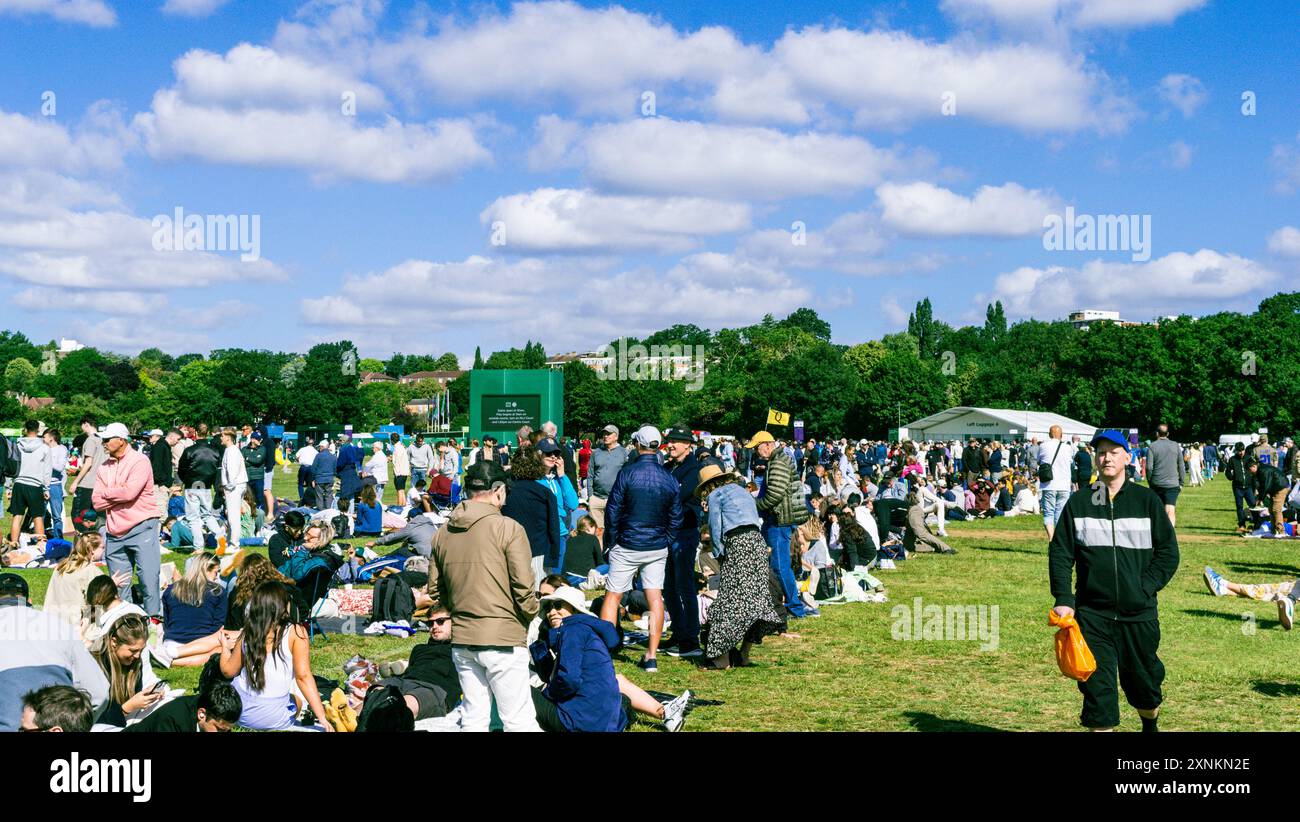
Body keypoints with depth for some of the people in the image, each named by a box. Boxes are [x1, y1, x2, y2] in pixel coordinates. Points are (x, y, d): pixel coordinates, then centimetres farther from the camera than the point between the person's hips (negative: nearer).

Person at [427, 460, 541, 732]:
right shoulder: (508, 528, -11)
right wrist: (529, 616, 4)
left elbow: (435, 591, 11)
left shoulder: (443, 533, 6)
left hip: (461, 640, 6)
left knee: (473, 719, 14)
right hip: (503, 640, -6)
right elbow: (524, 586, -14)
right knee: (520, 721, 0)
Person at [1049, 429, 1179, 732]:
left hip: (1140, 613, 1)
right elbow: (1060, 553, 4)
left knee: (1144, 682, 15)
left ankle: (1150, 726, 42)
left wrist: (1145, 588, -7)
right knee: (1097, 686, -4)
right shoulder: (1078, 502, 5)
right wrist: (1063, 598, -7)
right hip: (1092, 614, 0)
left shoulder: (1147, 500, 4)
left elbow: (1168, 552, 4)